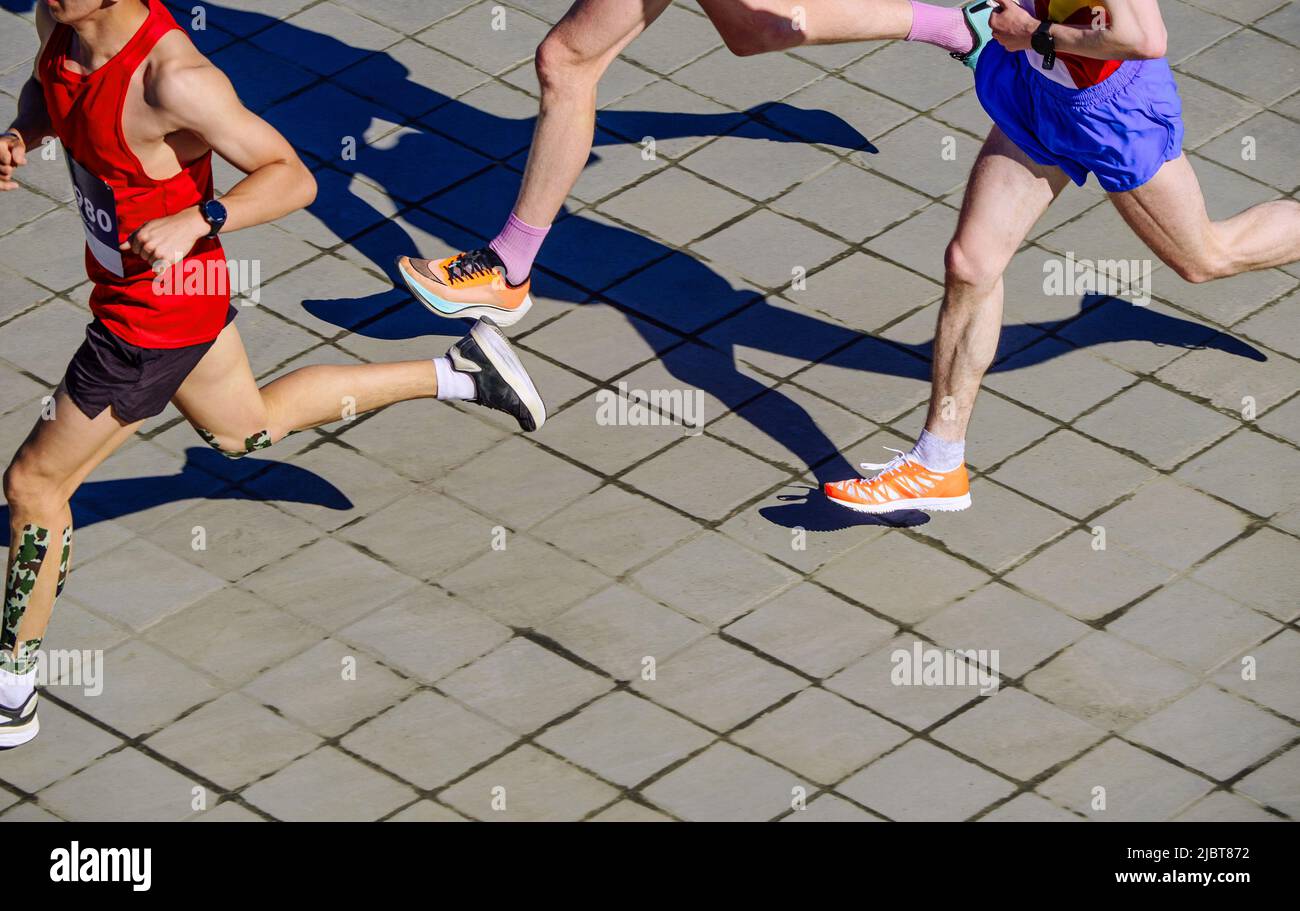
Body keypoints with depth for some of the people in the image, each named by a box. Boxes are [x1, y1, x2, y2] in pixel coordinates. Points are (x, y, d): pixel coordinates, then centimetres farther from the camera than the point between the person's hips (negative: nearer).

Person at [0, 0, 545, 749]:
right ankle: (461, 372, 38)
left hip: (155, 314, -9)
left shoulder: (172, 78, -34)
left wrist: (194, 221, -38)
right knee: (249, 428, 31)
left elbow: (293, 178, -24)